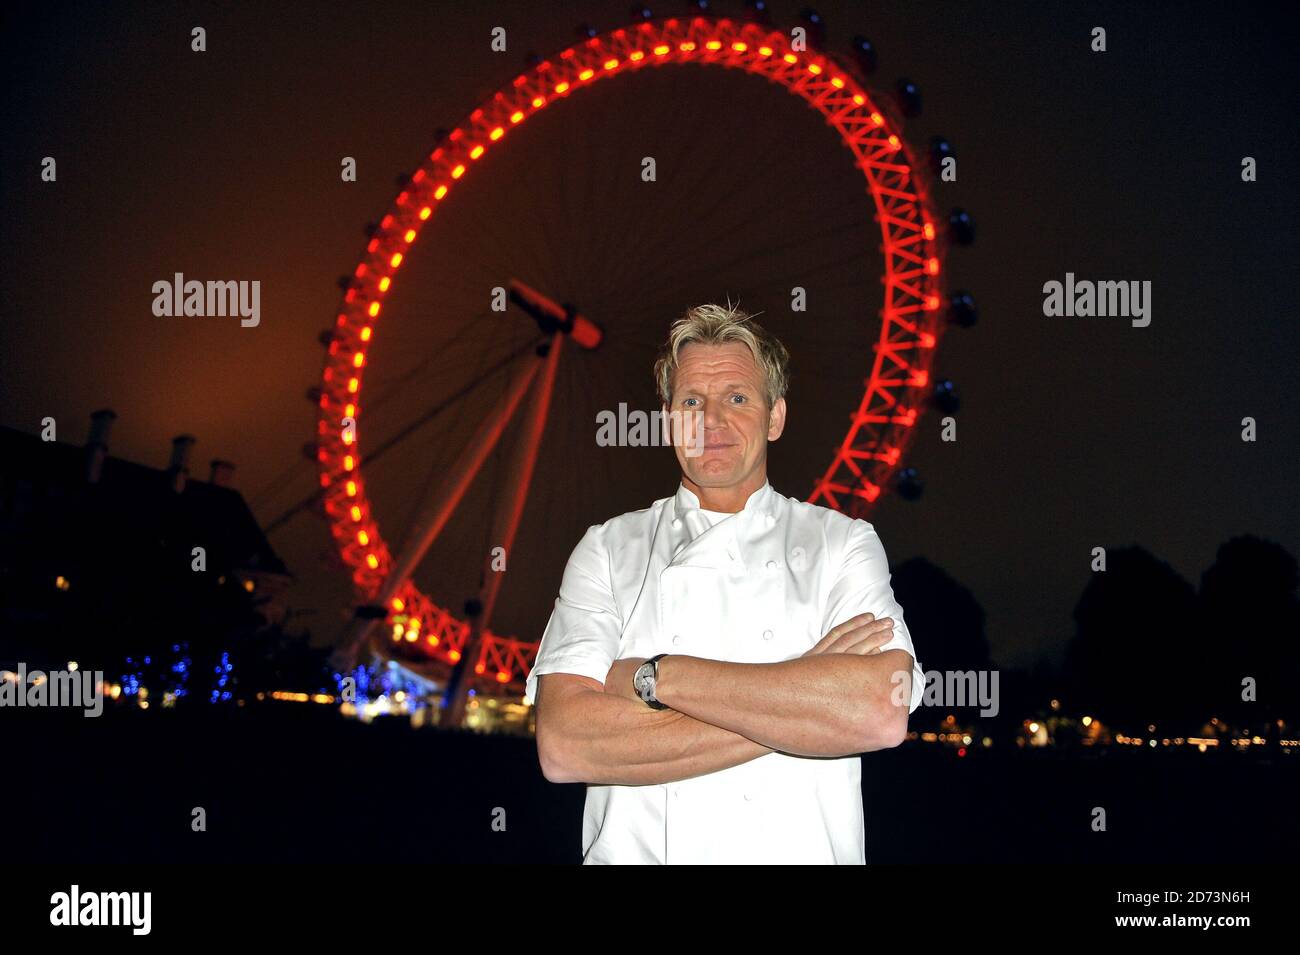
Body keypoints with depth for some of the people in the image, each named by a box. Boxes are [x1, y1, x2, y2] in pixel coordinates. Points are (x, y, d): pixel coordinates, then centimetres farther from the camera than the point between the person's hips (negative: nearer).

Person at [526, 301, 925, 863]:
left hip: (800, 854, 0)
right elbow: (562, 745, -7)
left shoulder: (842, 543, 7)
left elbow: (882, 712, -11)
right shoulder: (607, 550, 7)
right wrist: (800, 703, -10)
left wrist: (657, 676, -10)